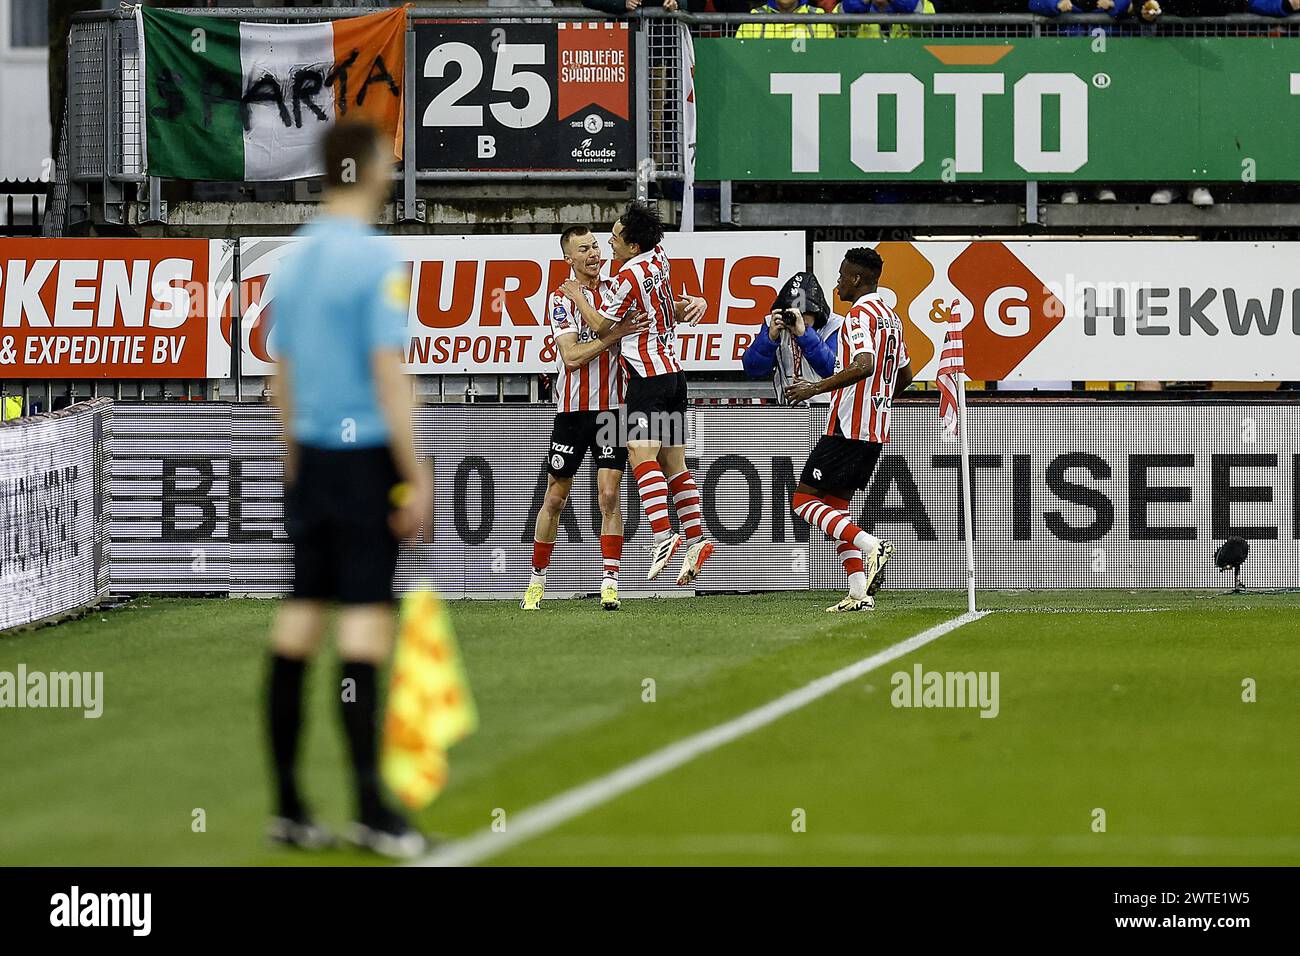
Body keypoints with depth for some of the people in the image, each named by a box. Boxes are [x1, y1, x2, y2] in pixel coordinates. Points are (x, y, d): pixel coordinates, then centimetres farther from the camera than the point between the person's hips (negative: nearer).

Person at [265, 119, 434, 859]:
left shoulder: (296, 258, 10)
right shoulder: (376, 259, -11)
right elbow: (388, 370, -15)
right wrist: (418, 476, -13)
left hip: (311, 456, 7)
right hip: (366, 457, -7)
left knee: (299, 625, 7)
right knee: (366, 622, -7)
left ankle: (289, 806, 9)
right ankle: (370, 806, -9)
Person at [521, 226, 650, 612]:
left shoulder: (614, 289, 6)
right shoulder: (561, 298, -6)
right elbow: (572, 356, -16)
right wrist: (616, 333, -25)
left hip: (612, 404, 2)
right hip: (572, 408, -2)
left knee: (609, 496, -7)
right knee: (555, 499, 6)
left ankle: (610, 582, -7)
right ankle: (537, 580, 19)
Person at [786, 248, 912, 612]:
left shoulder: (860, 315, -13)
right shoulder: (891, 316, 16)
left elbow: (864, 365, -28)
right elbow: (905, 374, 25)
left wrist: (816, 388, -24)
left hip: (848, 428, -9)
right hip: (876, 431, 9)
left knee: (804, 500, -4)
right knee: (835, 507, 12)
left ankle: (871, 546, -20)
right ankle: (859, 593, 1)